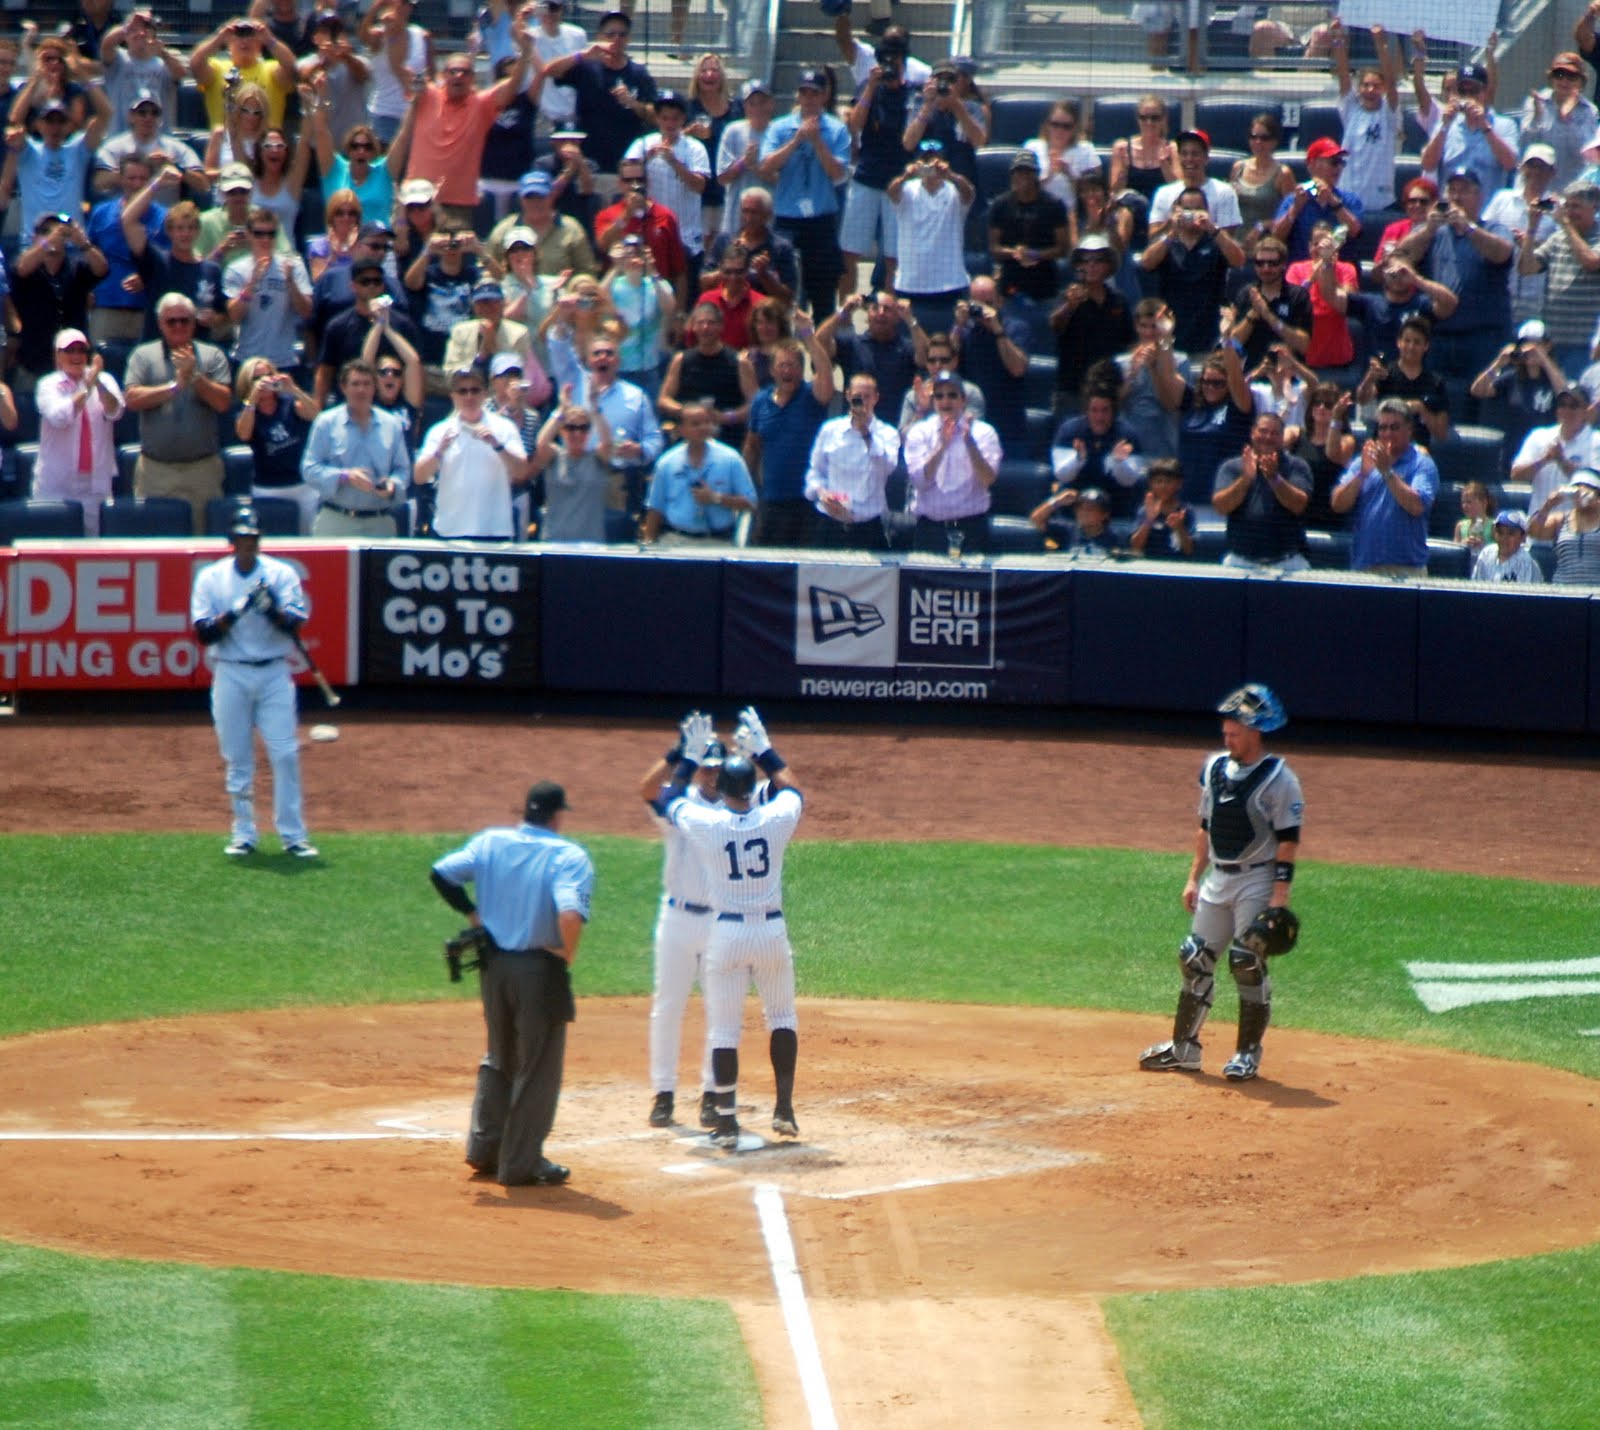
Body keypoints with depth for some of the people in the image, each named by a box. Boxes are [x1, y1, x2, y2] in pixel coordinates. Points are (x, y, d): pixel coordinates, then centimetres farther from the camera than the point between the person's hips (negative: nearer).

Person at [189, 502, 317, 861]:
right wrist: (234, 612, -19)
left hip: (274, 673, 0)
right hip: (231, 675, 0)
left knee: (285, 754, -5)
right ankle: (243, 834, 12)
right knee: (236, 758, 4)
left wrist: (273, 609, -25)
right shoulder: (211, 578, 4)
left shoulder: (281, 574, 2)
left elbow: (296, 625, -5)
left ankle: (292, 834, -1)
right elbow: (204, 633, -3)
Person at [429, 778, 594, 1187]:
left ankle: (484, 1149, 25)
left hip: (494, 965, 5)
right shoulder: (569, 857, -14)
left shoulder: (490, 843, 3)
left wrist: (472, 913, 6)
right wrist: (567, 954, -13)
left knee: (499, 1058, 23)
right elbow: (570, 914, -29)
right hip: (540, 970, -5)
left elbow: (442, 873, -2)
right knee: (538, 1069, 6)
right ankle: (521, 1165, 9)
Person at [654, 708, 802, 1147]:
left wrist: (691, 756, 19)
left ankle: (726, 1123, 2)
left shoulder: (704, 824, -10)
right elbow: (789, 787, 18)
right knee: (782, 1016, 19)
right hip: (772, 931, 1)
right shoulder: (776, 819, -7)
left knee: (723, 1030, 3)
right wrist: (762, 748, 25)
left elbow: (667, 800, 11)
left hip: (726, 933, -1)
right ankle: (784, 1109, 14)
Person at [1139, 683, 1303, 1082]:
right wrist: (1194, 877, 15)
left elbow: (1288, 840, -13)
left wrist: (1280, 892, -19)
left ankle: (1248, 1052, 6)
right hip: (1217, 878, 7)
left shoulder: (1278, 779, -12)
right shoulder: (1215, 768, 9)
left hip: (1256, 880, -7)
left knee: (1248, 963, -6)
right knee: (1195, 959, 6)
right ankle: (1183, 1048, 14)